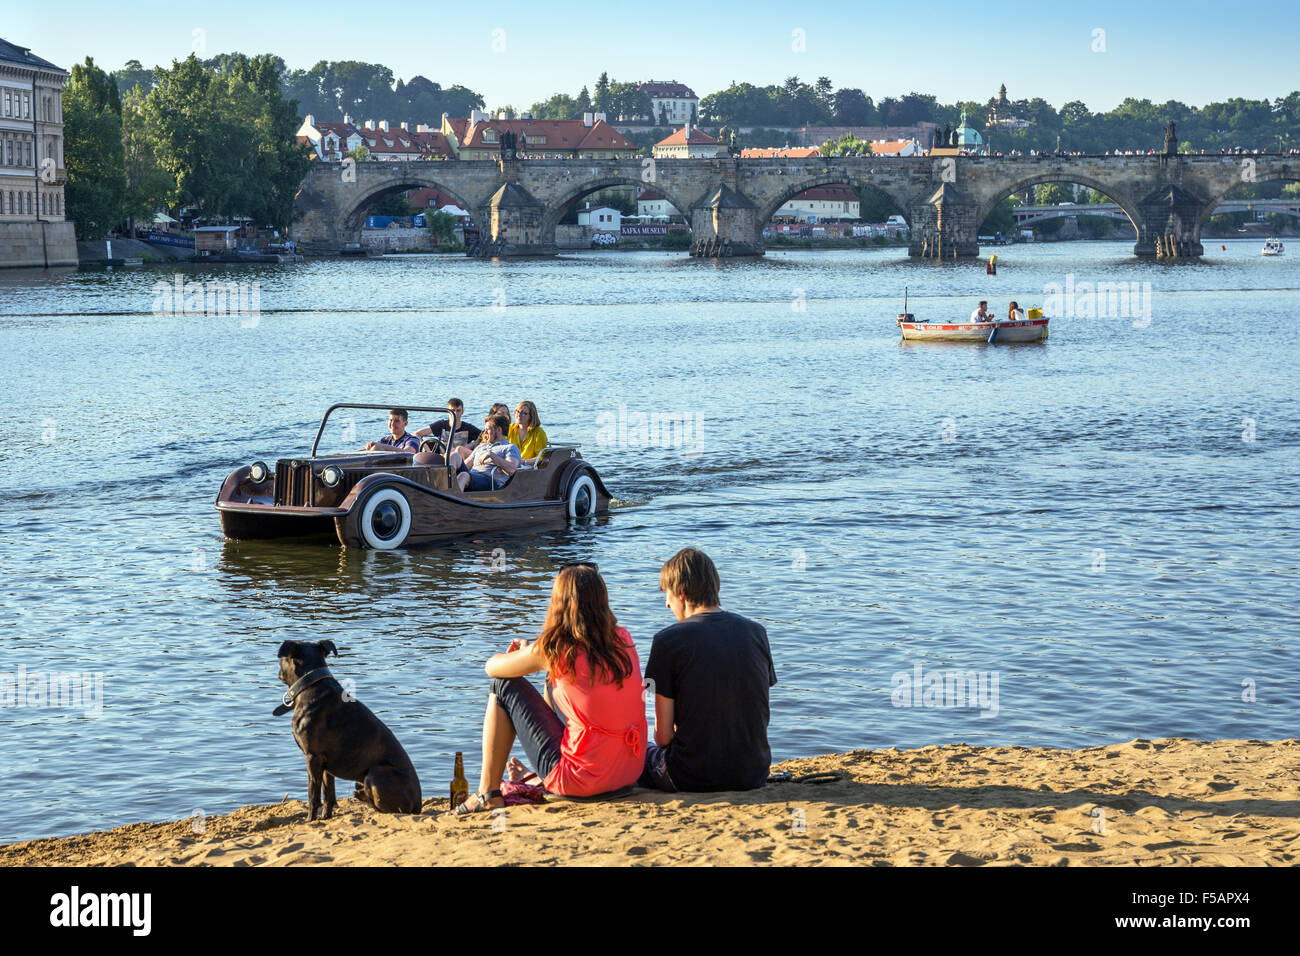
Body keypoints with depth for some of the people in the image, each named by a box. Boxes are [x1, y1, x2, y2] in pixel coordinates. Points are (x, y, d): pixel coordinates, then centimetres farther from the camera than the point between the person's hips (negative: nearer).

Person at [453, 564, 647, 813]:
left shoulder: (553, 650, -13)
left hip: (582, 780, -6)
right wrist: (530, 653, 27)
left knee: (505, 686, 10)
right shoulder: (623, 639, 1)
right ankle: (536, 776, 50)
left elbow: (492, 667, 5)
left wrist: (522, 654, 26)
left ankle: (489, 792, 14)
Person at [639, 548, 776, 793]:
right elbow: (759, 718, 10)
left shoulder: (668, 641, -12)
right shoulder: (756, 633, 3)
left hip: (691, 778, -5)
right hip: (754, 776, 5)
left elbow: (663, 736, -9)